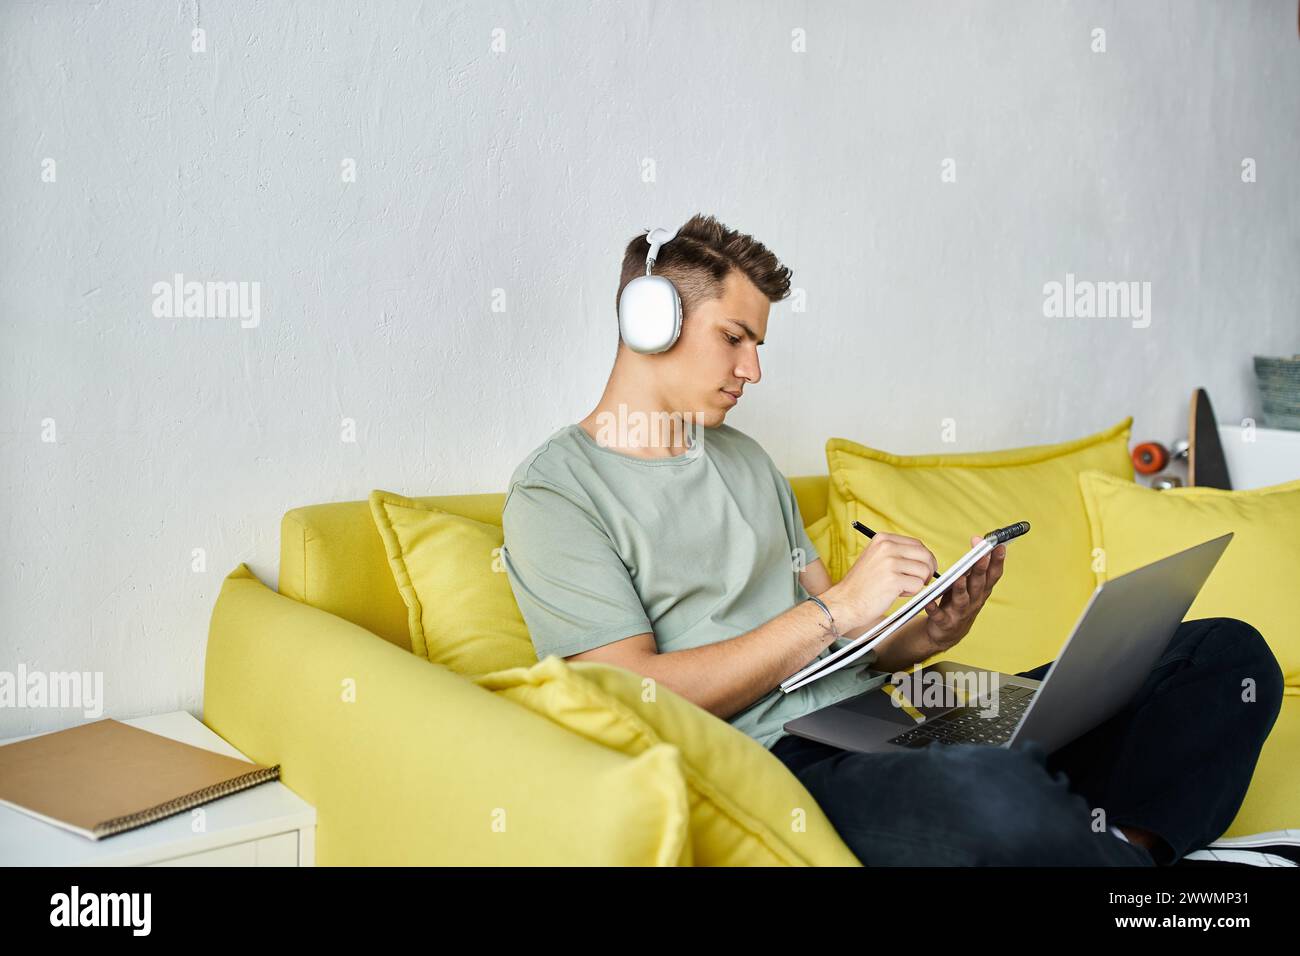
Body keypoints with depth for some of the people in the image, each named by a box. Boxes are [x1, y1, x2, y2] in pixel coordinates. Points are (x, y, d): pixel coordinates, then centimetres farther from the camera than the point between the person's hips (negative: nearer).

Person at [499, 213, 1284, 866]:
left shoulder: (746, 458, 21)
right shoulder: (556, 491, -1)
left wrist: (925, 636, -3)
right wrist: (835, 610, -14)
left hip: (875, 722, 8)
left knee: (1229, 653, -1)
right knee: (997, 795, -41)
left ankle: (1126, 839, -25)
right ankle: (1129, 851, -10)